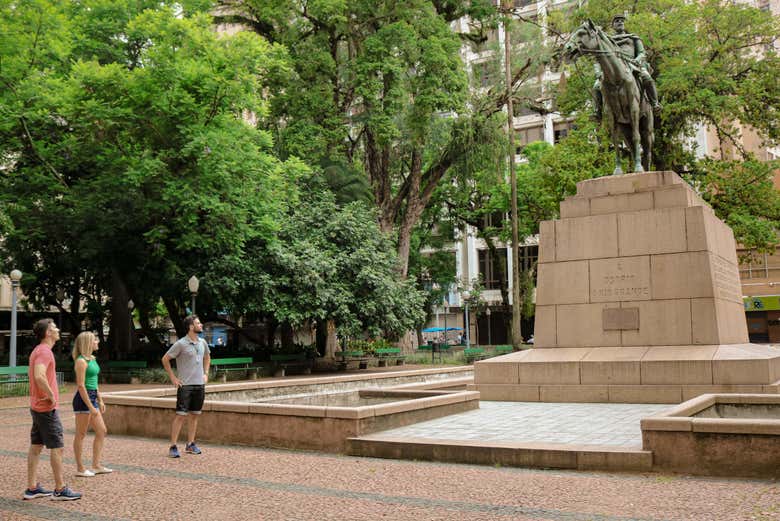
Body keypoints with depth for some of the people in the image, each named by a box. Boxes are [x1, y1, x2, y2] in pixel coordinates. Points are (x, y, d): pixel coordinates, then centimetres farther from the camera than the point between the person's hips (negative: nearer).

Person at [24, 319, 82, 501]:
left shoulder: (37, 351, 15)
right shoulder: (45, 351, -18)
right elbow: (39, 376, -33)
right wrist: (52, 396, -21)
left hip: (37, 406, 10)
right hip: (47, 409, -10)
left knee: (36, 447, 12)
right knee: (57, 448, -3)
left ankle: (32, 488, 17)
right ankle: (60, 490, 2)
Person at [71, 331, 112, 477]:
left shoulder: (92, 359, 12)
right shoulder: (81, 361, -15)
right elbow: (81, 386, -19)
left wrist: (100, 400, 18)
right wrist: (91, 407, -20)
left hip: (92, 398, 9)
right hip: (83, 399, -9)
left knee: (102, 431, 11)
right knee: (81, 434, 1)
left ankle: (96, 465, 18)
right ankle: (80, 469, 10)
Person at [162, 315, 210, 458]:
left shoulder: (203, 343, 8)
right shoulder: (181, 344, -11)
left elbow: (207, 357, 27)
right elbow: (165, 359, -5)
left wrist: (206, 374, 16)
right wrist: (172, 377, -6)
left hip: (200, 384, 6)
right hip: (185, 385, -6)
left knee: (194, 415, 11)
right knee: (180, 415, -6)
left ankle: (190, 445, 20)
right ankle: (173, 447, 0)